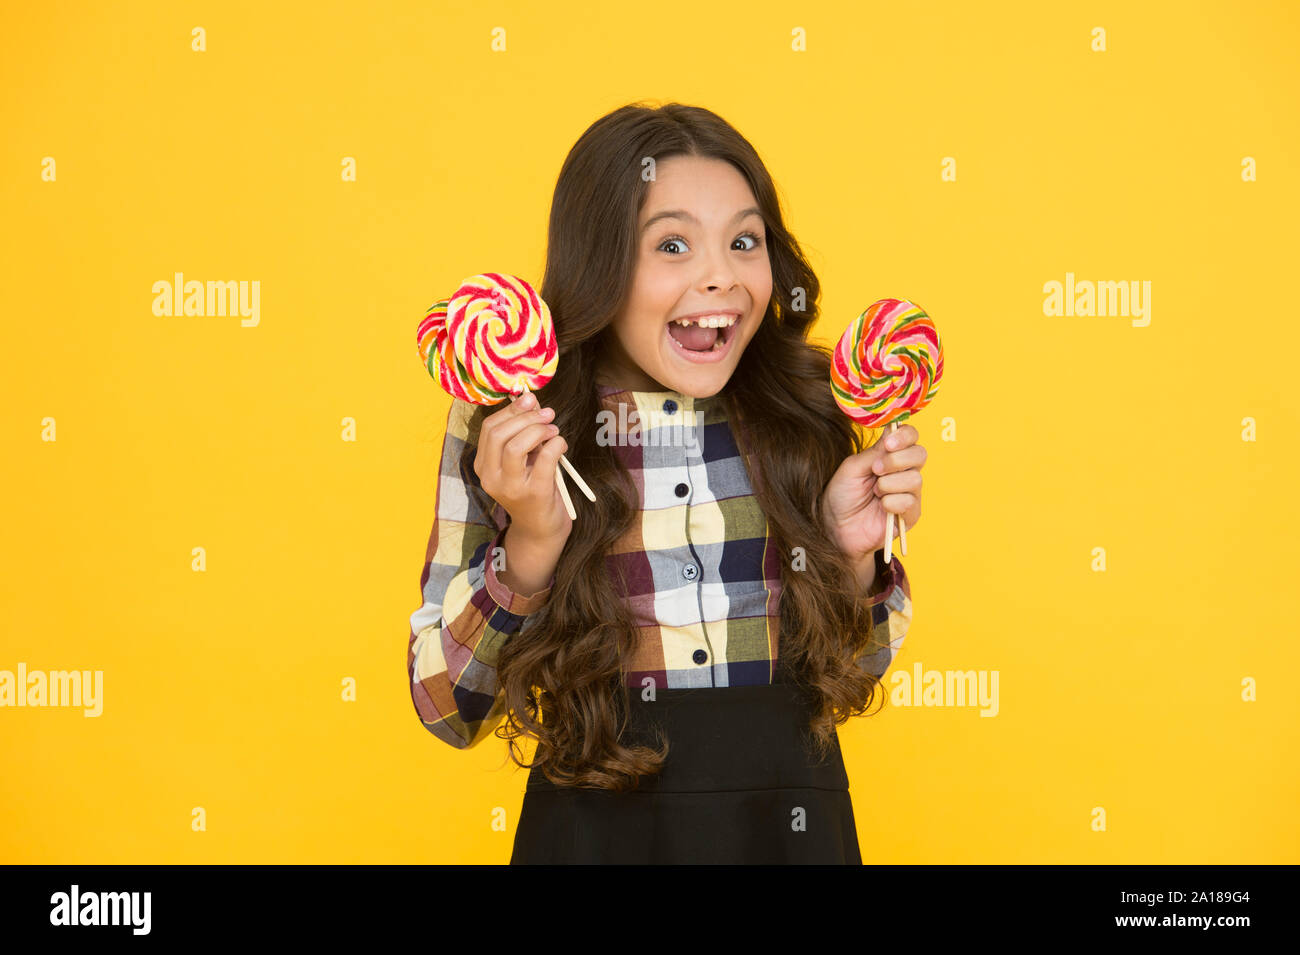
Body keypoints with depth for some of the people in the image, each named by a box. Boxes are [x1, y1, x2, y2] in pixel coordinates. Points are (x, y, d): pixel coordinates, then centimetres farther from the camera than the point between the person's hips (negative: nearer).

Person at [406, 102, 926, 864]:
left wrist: (852, 553, -12)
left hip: (797, 826, 2)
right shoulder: (503, 429, -8)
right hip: (596, 827, -1)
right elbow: (449, 708, -7)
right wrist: (529, 545, -21)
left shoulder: (803, 409, -5)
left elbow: (849, 675, 6)